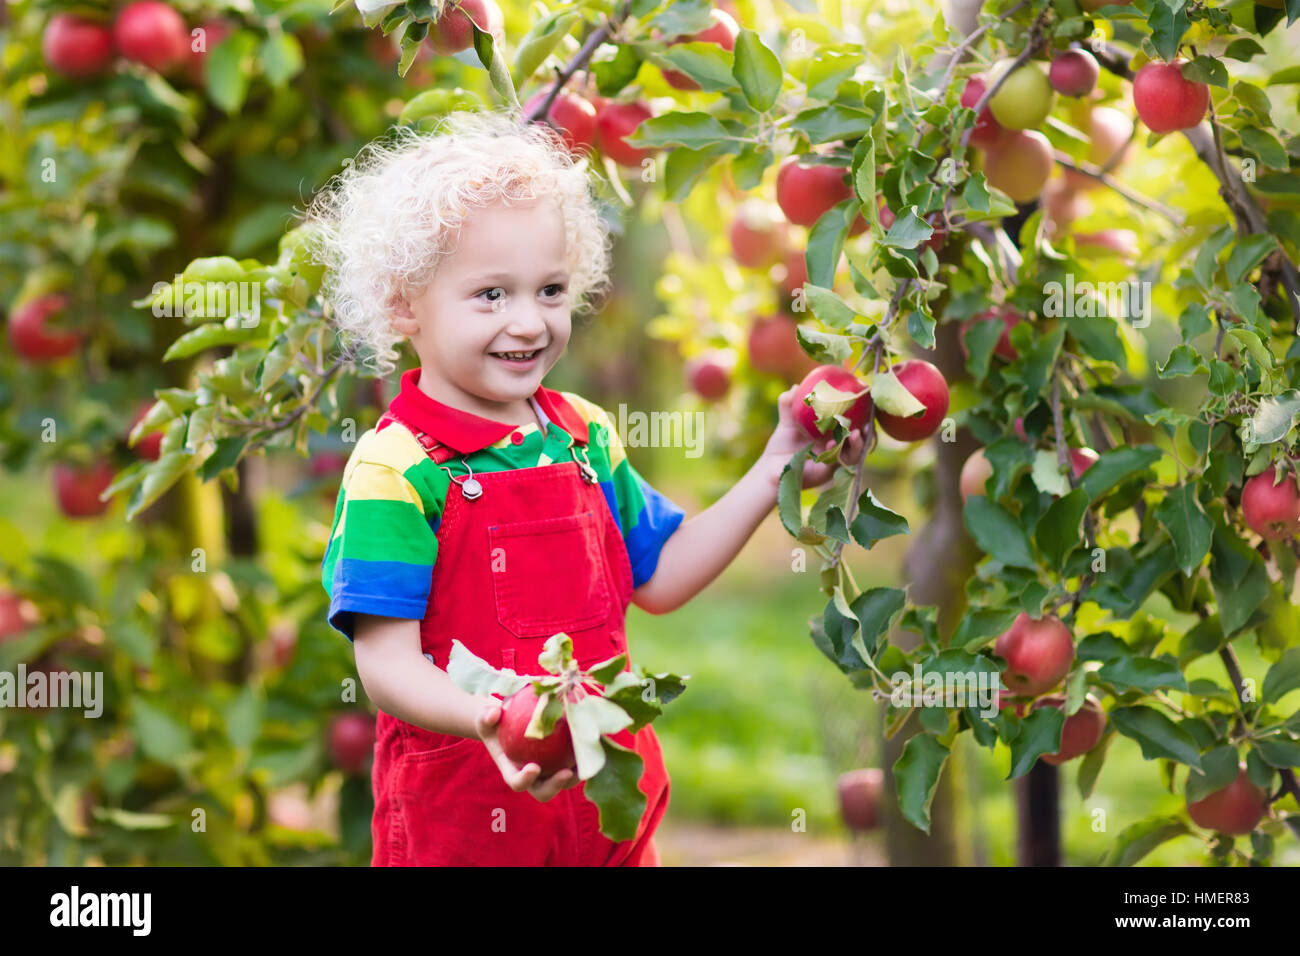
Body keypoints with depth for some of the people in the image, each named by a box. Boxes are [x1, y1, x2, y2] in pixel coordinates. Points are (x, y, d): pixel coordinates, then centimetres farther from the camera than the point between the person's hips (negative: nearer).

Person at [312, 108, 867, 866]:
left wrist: (774, 474, 9)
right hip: (459, 807, -6)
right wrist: (487, 719, -38)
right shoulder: (395, 468, -14)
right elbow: (387, 663, -20)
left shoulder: (586, 436, 7)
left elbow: (658, 578, 15)